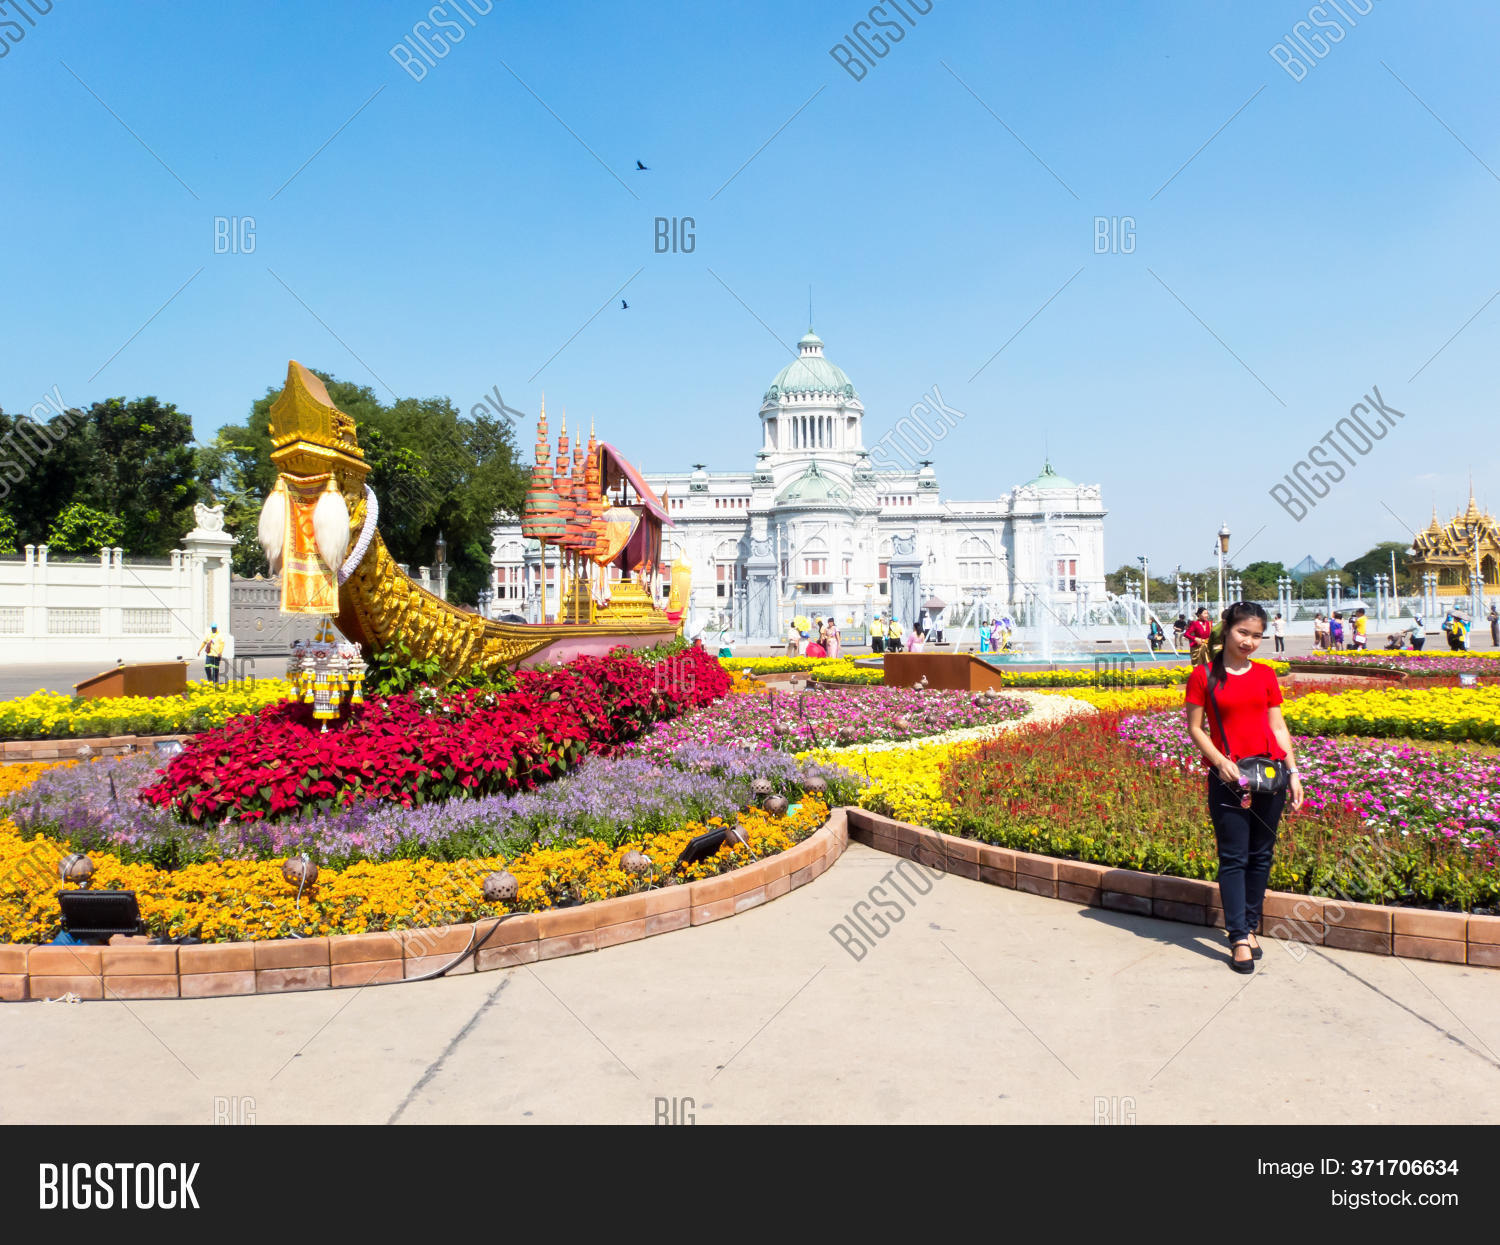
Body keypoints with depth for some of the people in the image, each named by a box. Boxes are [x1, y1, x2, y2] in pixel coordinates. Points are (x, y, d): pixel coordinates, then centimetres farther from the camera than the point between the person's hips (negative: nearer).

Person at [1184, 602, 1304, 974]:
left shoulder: (1265, 675, 9)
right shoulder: (1203, 676, -2)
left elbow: (1278, 726, 10)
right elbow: (1194, 728, -1)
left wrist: (1294, 772, 3)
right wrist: (1220, 761, -15)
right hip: (1227, 776, -3)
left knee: (1261, 855, 8)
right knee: (1233, 857, -2)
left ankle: (1250, 926, 21)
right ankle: (1239, 939, 0)